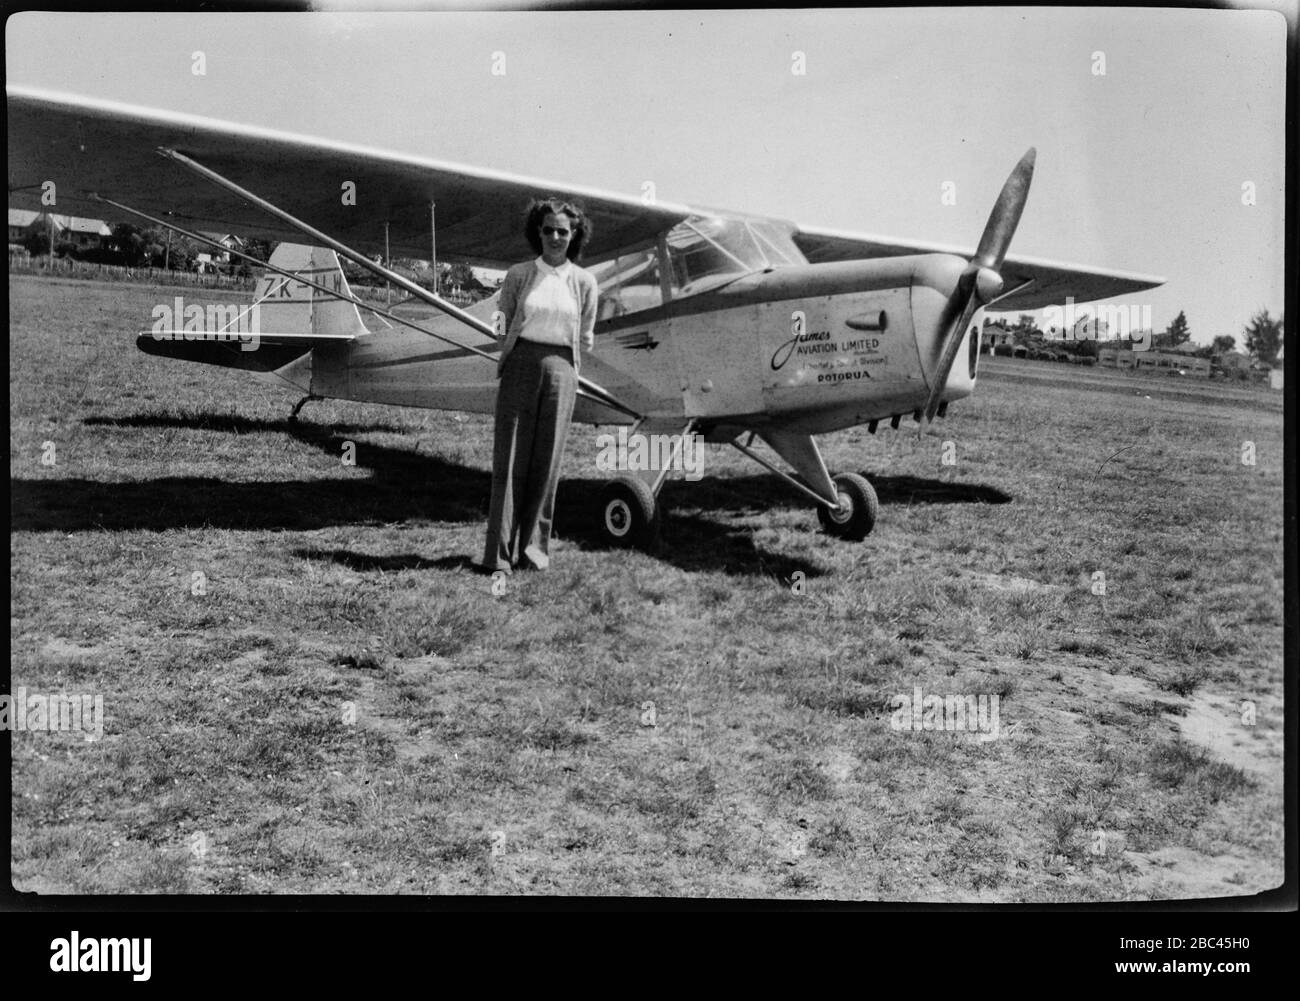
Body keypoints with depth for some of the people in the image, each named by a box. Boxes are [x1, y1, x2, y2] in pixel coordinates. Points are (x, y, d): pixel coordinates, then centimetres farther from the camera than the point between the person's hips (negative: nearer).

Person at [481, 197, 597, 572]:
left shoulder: (584, 282, 5)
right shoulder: (518, 275, 3)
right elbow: (501, 322, 13)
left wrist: (557, 357, 12)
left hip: (560, 371, 1)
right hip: (519, 367, -1)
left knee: (547, 461, 2)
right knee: (509, 459, -4)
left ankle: (534, 549, 11)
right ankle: (499, 553, -1)